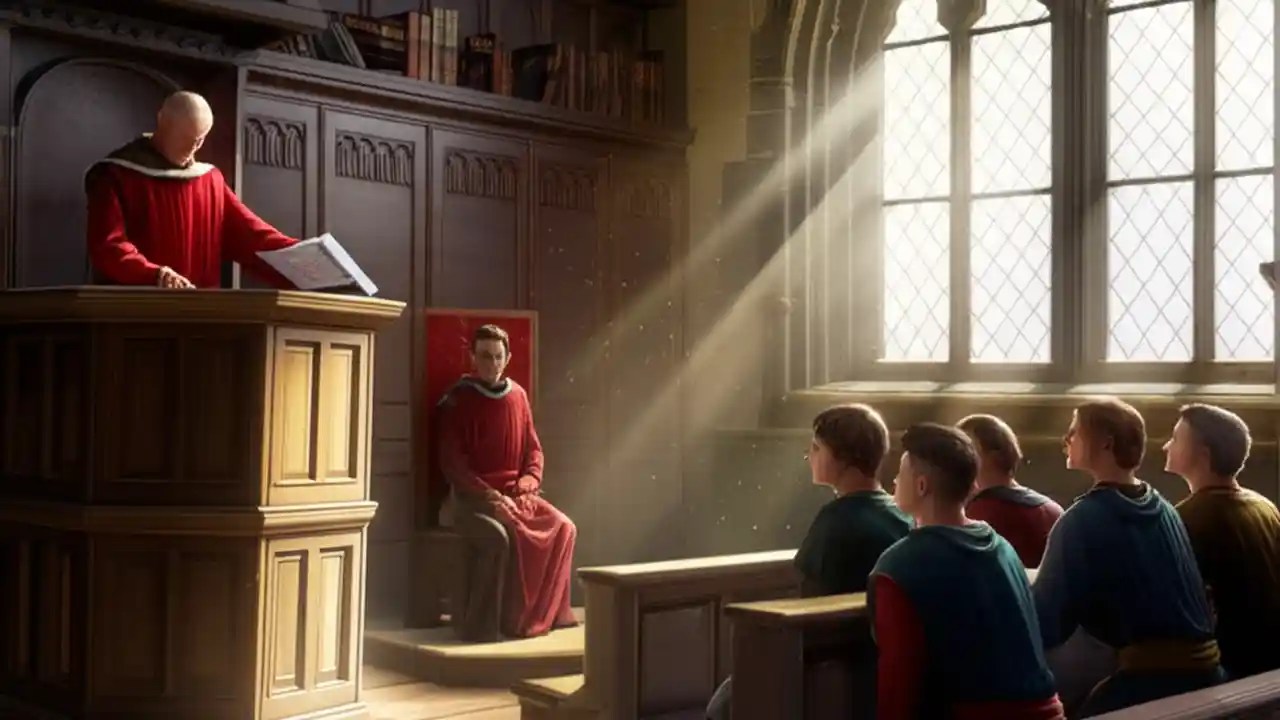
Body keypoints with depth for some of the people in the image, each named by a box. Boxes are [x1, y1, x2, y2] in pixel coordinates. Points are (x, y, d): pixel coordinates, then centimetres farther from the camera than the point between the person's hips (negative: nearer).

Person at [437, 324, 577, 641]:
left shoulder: (518, 395, 9)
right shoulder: (457, 399, -6)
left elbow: (533, 448, 14)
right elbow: (452, 462, -10)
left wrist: (527, 487, -5)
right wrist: (490, 495, -19)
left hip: (517, 493, 6)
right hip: (473, 497, -6)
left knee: (563, 528, -14)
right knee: (499, 537, -34)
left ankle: (546, 612, -2)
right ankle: (478, 625, -24)